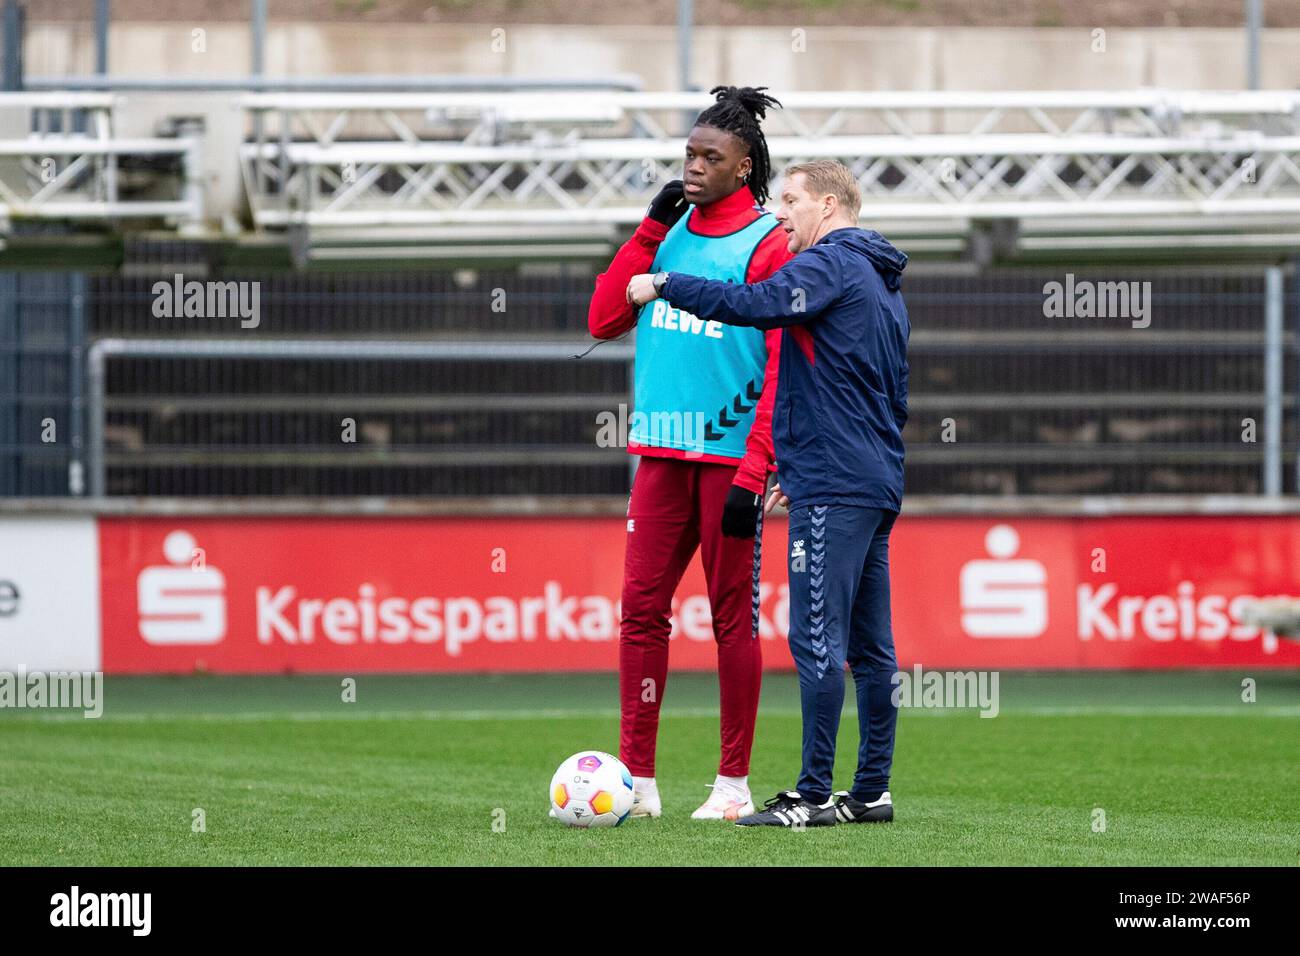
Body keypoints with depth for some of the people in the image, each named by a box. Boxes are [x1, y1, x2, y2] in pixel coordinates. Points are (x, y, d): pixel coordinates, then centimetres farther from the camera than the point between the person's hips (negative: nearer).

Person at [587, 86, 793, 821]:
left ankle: (734, 781, 6)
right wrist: (650, 231, 1)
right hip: (662, 454, 5)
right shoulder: (670, 233, 13)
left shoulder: (766, 247, -6)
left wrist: (753, 473, -16)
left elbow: (785, 369, -10)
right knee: (642, 607, 1)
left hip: (731, 455, -5)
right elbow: (604, 319, 8)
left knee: (733, 615, 0)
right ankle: (637, 776, 5)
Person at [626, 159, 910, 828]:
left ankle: (814, 794, -11)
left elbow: (757, 304, -25)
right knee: (869, 643, 9)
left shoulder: (830, 263, -7)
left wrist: (664, 286, -15)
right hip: (879, 482, 10)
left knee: (817, 639, -10)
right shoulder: (883, 282, 22)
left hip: (833, 491, -10)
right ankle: (871, 792, 11)